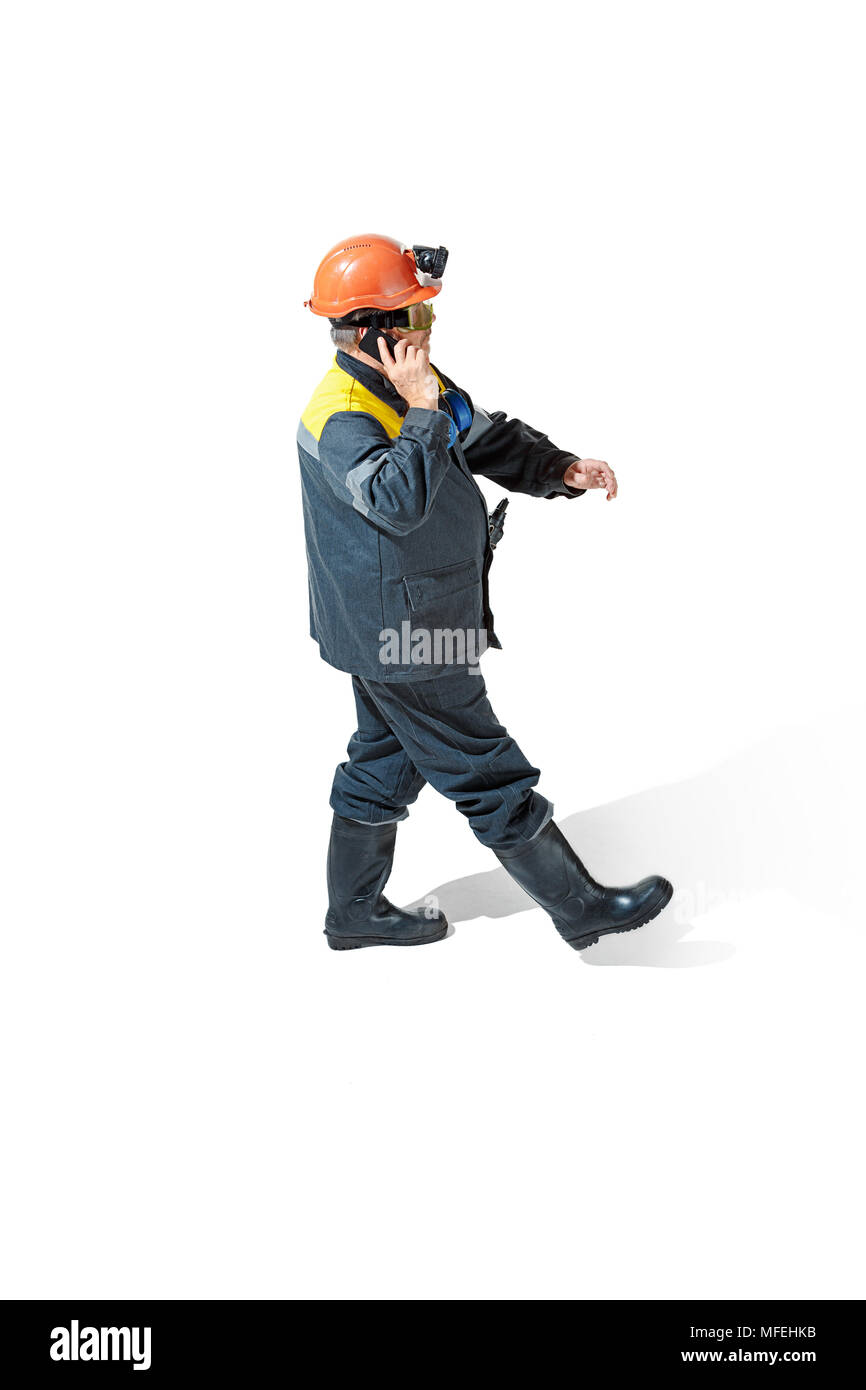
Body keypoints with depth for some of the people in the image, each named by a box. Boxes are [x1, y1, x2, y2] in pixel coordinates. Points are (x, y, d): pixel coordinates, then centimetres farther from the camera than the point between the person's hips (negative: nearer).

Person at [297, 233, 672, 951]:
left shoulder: (410, 381, 5)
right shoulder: (341, 420, -24)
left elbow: (491, 441, 9)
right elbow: (398, 502, -41)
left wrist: (563, 470, -6)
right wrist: (422, 411, -35)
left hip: (387, 626, 10)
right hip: (402, 636, -10)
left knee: (385, 763, 21)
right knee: (488, 773, 2)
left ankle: (354, 912, 37)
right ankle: (580, 906, 17)